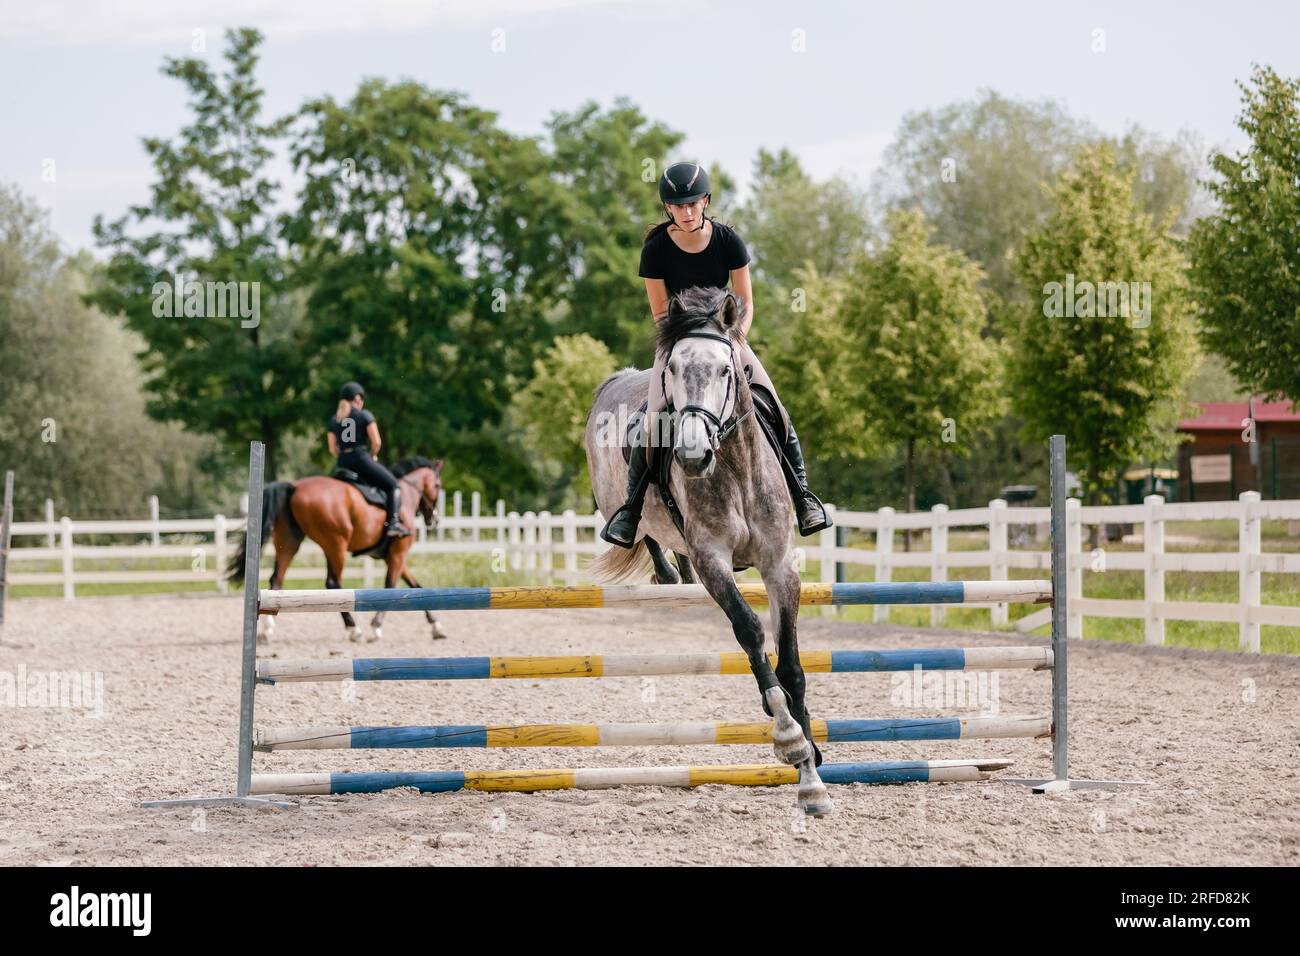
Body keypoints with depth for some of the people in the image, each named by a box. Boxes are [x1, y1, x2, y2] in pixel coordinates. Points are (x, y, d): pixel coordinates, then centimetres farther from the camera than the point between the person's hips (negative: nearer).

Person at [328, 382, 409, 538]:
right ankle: (393, 522, -14)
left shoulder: (334, 420, 13)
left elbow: (332, 449, 12)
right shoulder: (365, 415, -2)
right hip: (361, 458, -6)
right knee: (393, 485, 3)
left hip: (343, 463, 6)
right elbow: (376, 442, -8)